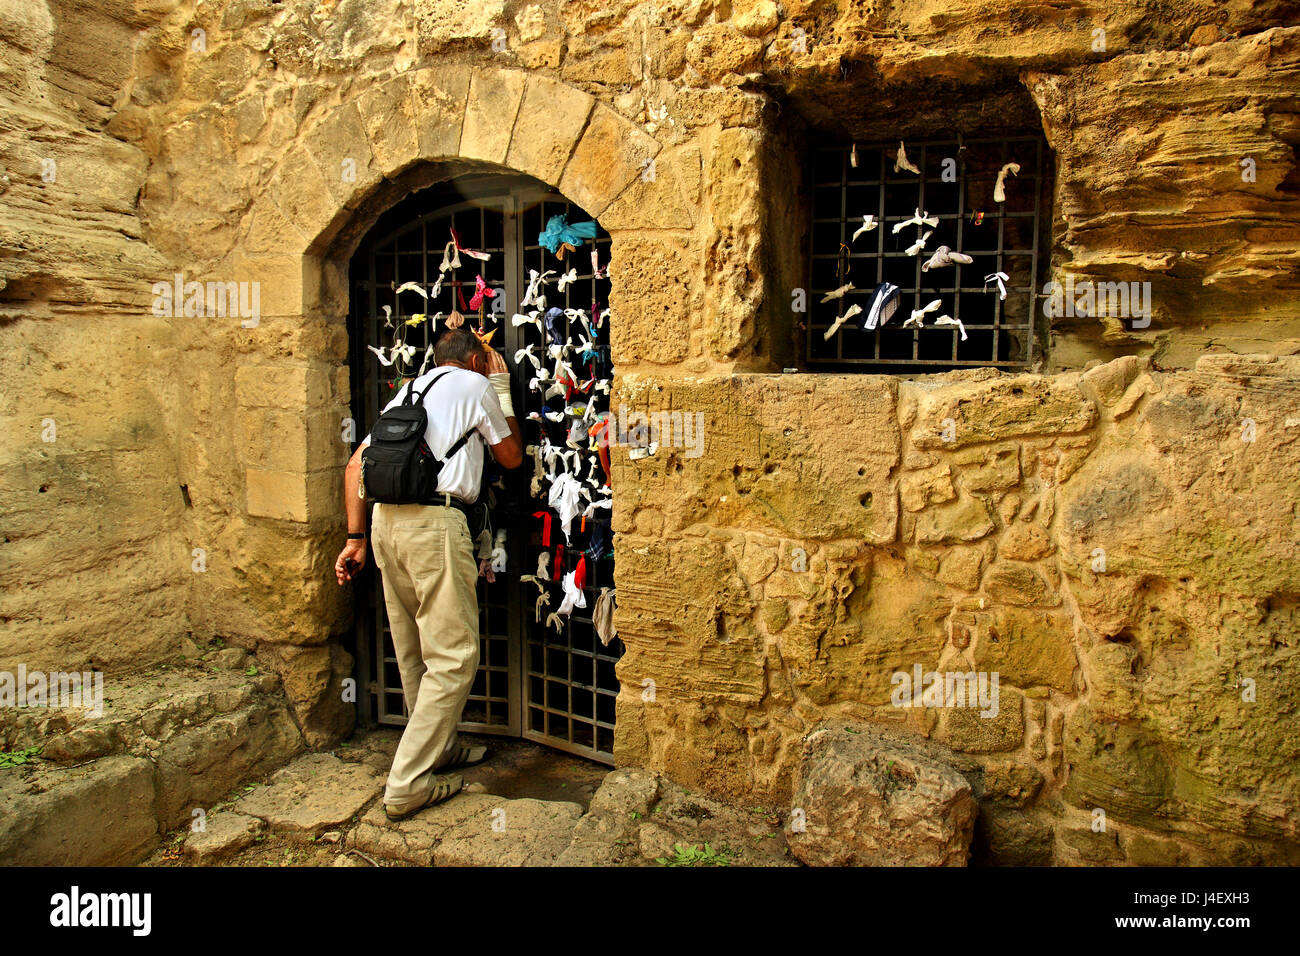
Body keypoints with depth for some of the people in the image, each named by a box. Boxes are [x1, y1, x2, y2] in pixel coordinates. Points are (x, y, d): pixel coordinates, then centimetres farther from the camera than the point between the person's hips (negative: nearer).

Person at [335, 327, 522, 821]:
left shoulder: (408, 389, 26)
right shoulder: (475, 384, 9)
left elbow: (355, 466, 19)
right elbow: (511, 457, 18)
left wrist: (355, 537, 19)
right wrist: (503, 390, 26)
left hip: (385, 520, 8)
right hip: (434, 521, -8)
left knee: (414, 650, 18)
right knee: (453, 656, -2)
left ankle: (440, 748, 34)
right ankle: (408, 783, -1)